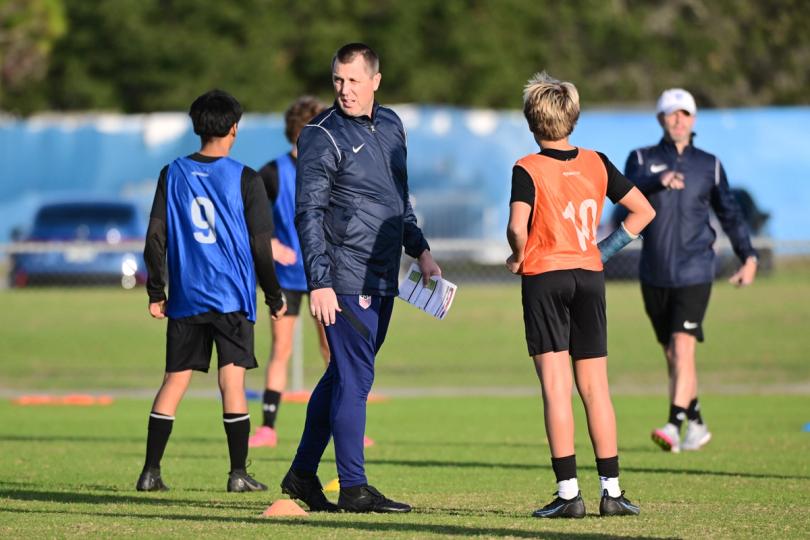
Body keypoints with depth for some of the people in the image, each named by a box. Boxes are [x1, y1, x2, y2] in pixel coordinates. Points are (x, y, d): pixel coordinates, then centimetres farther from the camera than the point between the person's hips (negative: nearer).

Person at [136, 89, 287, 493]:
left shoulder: (173, 174, 4)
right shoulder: (245, 180, -4)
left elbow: (155, 237, 4)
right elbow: (261, 246, -2)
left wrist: (155, 292, 12)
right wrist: (274, 297, 7)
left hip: (185, 299, 3)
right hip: (232, 299, -3)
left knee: (173, 382, 7)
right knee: (232, 384, -1)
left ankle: (151, 472, 4)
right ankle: (238, 474, -3)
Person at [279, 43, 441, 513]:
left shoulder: (391, 124, 13)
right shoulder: (323, 135, -9)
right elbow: (309, 214, -13)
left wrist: (420, 250, 16)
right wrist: (319, 283, -19)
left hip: (383, 279, 7)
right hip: (345, 280, -7)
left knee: (343, 375, 13)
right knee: (354, 378, -8)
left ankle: (303, 473, 22)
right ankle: (353, 487, -5)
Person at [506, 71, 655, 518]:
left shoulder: (528, 169, -9)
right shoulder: (596, 164, 6)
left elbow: (517, 226, -23)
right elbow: (643, 212, 11)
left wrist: (518, 258, -4)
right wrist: (604, 250, 13)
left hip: (544, 277, -4)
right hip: (590, 277, 4)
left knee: (556, 387, -4)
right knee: (595, 386, 9)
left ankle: (568, 493, -8)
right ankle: (611, 490, 8)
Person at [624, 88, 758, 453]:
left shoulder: (709, 165, 7)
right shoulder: (642, 159, 5)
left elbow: (730, 214, 15)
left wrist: (748, 258, 8)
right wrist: (659, 182, -36)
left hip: (693, 273, -2)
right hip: (654, 274, 2)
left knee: (682, 348, -17)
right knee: (671, 354, 10)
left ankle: (674, 425, -25)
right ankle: (696, 425, 24)